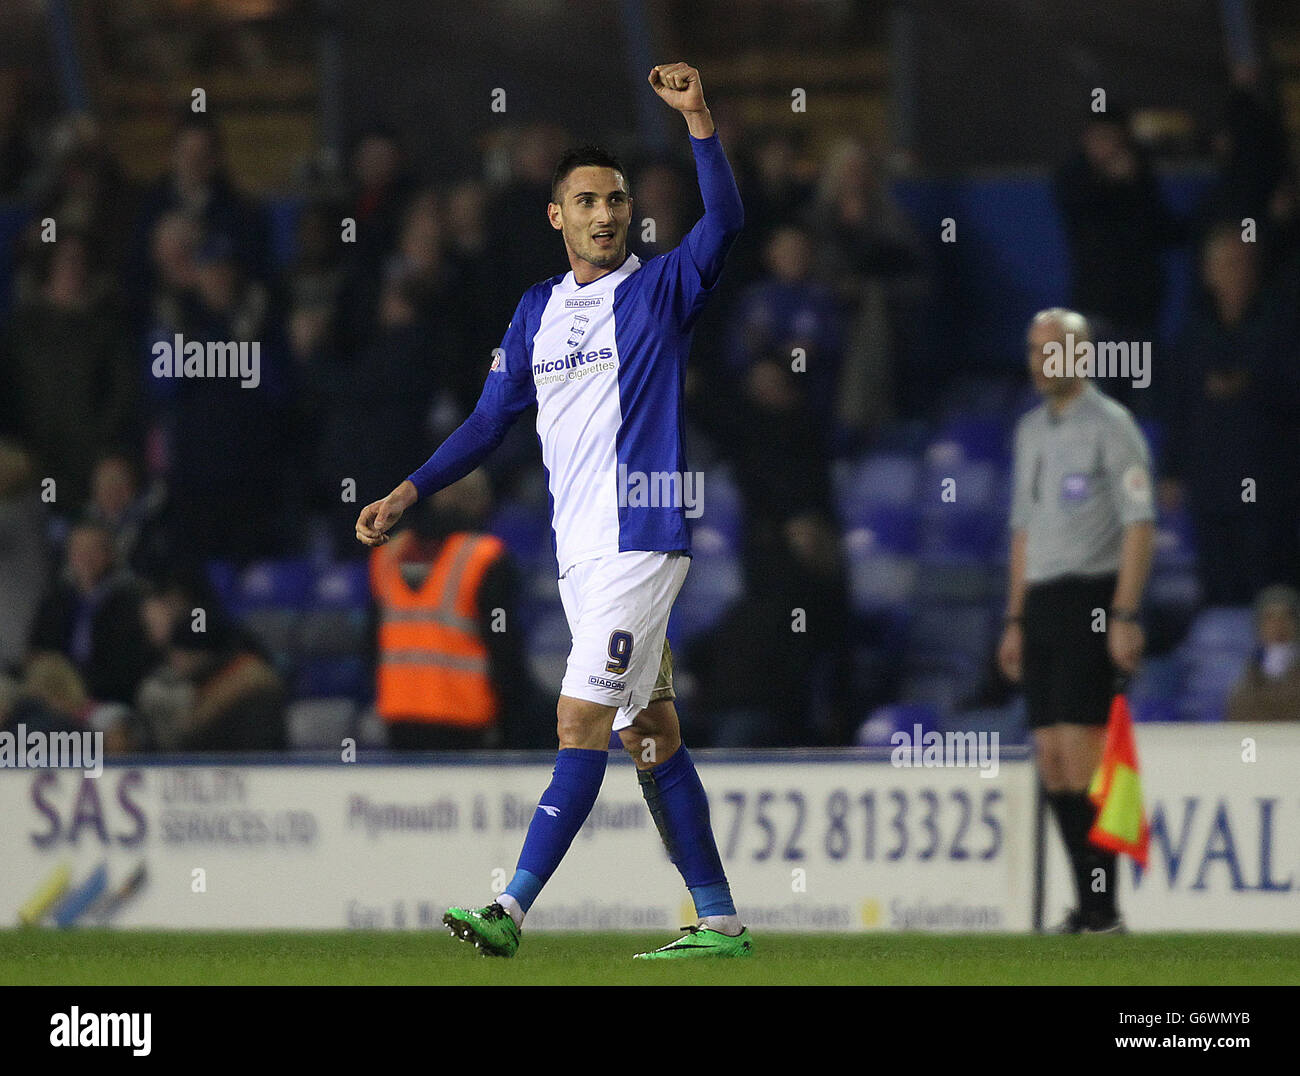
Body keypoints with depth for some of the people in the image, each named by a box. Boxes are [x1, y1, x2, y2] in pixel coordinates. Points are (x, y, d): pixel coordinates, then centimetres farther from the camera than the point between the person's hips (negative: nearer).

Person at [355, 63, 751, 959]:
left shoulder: (664, 289, -2)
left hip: (642, 540, -7)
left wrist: (699, 119, -29)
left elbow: (725, 222, -19)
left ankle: (513, 911, -15)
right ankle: (719, 919, 12)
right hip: (579, 550, 7)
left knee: (581, 723, -12)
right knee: (650, 732, 8)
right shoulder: (537, 313, 14)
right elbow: (491, 423, 19)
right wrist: (406, 496, 12)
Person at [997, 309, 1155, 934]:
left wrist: (1125, 616, -17)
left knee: (1081, 750, -13)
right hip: (1041, 601, 8)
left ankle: (1103, 907, -11)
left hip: (1092, 598, -8)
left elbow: (1139, 524, -10)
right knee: (1051, 758, 4)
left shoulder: (1110, 426, -5)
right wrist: (1015, 620, 19)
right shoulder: (1031, 430, 18)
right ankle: (1088, 902, 8)